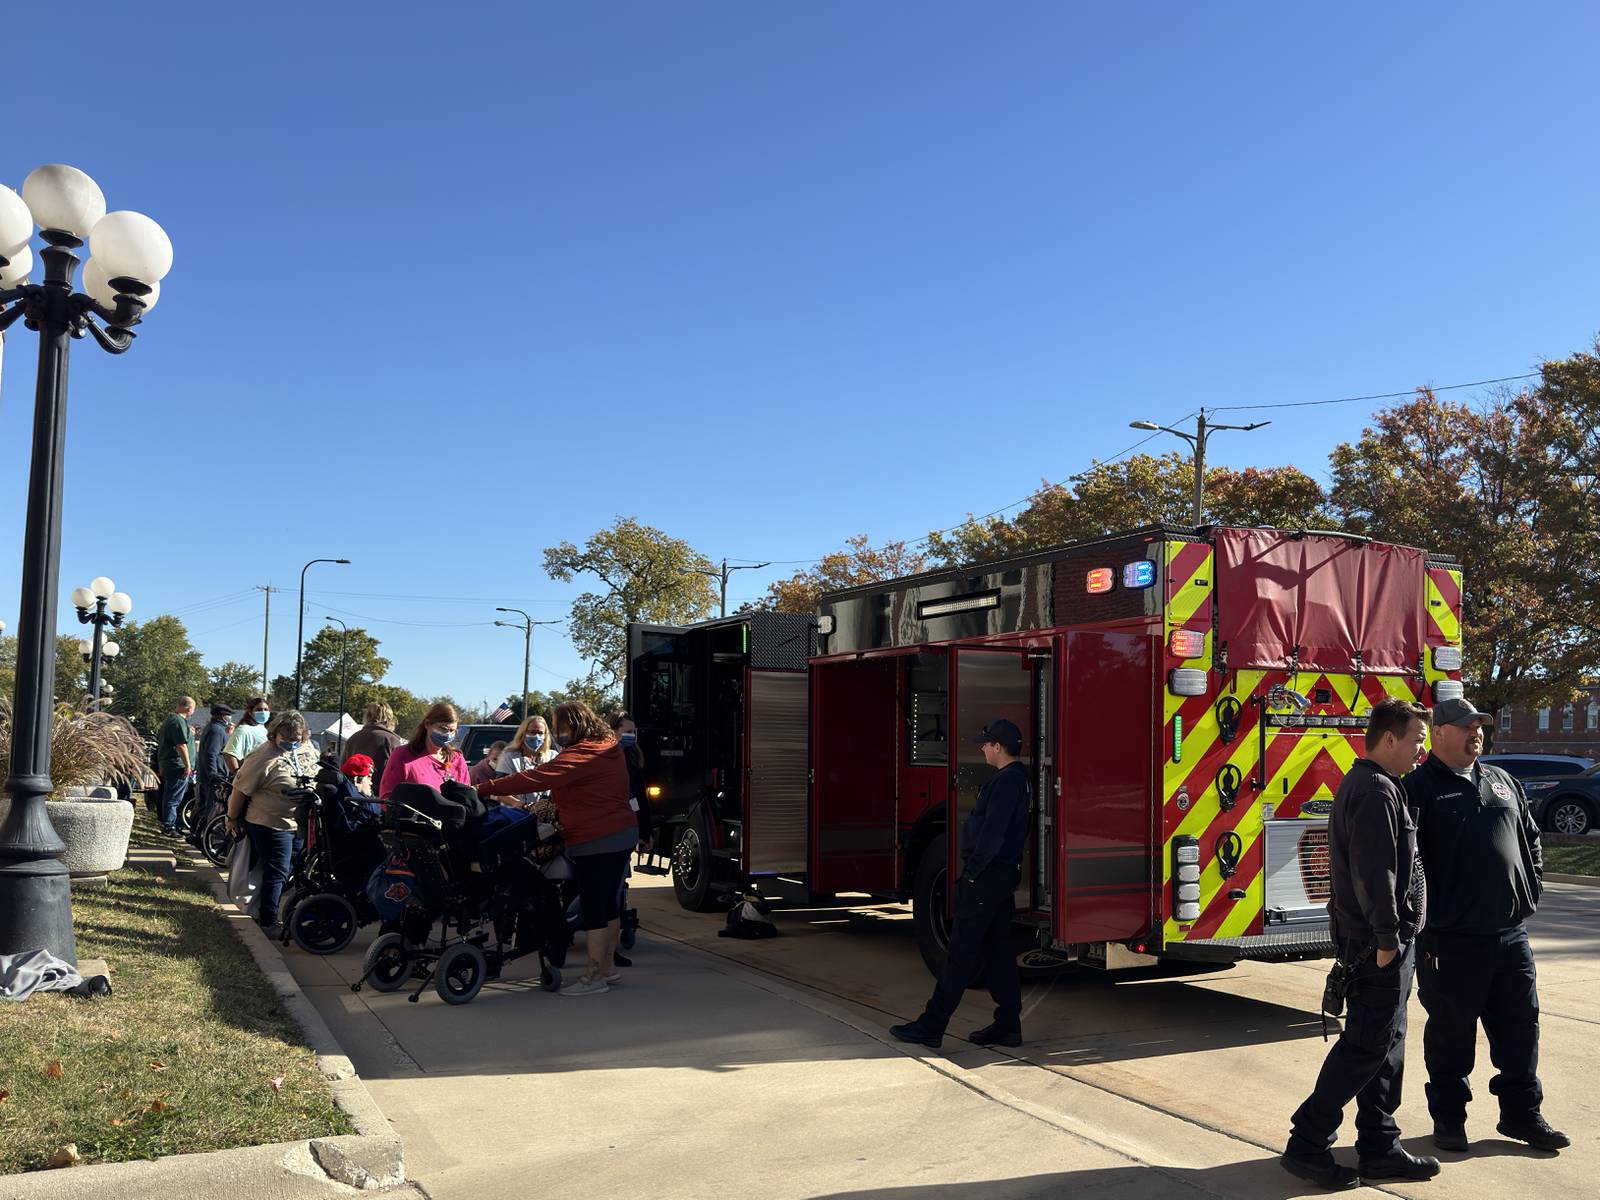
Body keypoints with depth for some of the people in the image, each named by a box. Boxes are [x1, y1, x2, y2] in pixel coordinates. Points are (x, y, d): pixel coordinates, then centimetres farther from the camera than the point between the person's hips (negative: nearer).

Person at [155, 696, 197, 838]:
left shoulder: (169, 719, 17)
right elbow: (181, 745, -21)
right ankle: (168, 827, -5)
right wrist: (188, 765, -20)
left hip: (167, 765, 10)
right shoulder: (179, 721, -16)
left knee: (169, 797, 16)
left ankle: (167, 825, 24)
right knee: (174, 798, -6)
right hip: (178, 766, -10)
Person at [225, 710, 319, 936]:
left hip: (300, 824, 8)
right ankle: (269, 924, 7)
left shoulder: (309, 749, 2)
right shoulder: (264, 758, -20)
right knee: (276, 873, -3)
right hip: (271, 825, -8)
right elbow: (239, 790, -14)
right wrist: (232, 819, -7)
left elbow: (318, 779, 20)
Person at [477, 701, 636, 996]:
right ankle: (608, 965, 26)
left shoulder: (582, 754, -18)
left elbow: (536, 778, -23)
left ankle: (594, 976, 2)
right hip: (622, 835, 10)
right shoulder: (608, 748, 12)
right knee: (608, 904, 17)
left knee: (593, 907, -4)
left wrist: (484, 789, -20)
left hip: (596, 842, -10)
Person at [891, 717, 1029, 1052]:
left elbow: (991, 833, -22)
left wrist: (972, 871, -16)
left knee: (961, 953, -6)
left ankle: (930, 1027, -2)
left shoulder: (1005, 781, -17)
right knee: (998, 950, 13)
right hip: (1004, 875, 10)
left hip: (986, 877, -10)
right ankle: (1008, 1026, 16)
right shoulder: (1018, 778, 14)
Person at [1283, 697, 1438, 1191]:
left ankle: (1380, 1147, 22)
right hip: (1378, 943, -10)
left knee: (1386, 1043, 14)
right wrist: (1387, 937, -21)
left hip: (1382, 941, 10)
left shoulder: (1366, 784, 16)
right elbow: (1374, 872, -24)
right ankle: (1307, 1145, -1)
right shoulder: (1376, 790, -17)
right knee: (1367, 1044, -5)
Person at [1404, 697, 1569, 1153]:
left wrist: (1532, 889, 10)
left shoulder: (1503, 782, 13)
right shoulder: (1418, 789, -8)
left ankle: (1522, 1114, 27)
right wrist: (1424, 931, -14)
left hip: (1510, 933, 6)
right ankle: (1448, 1117, 19)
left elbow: (1530, 838, 22)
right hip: (1450, 940, -6)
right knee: (1450, 1033, 6)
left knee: (1519, 1027, 13)